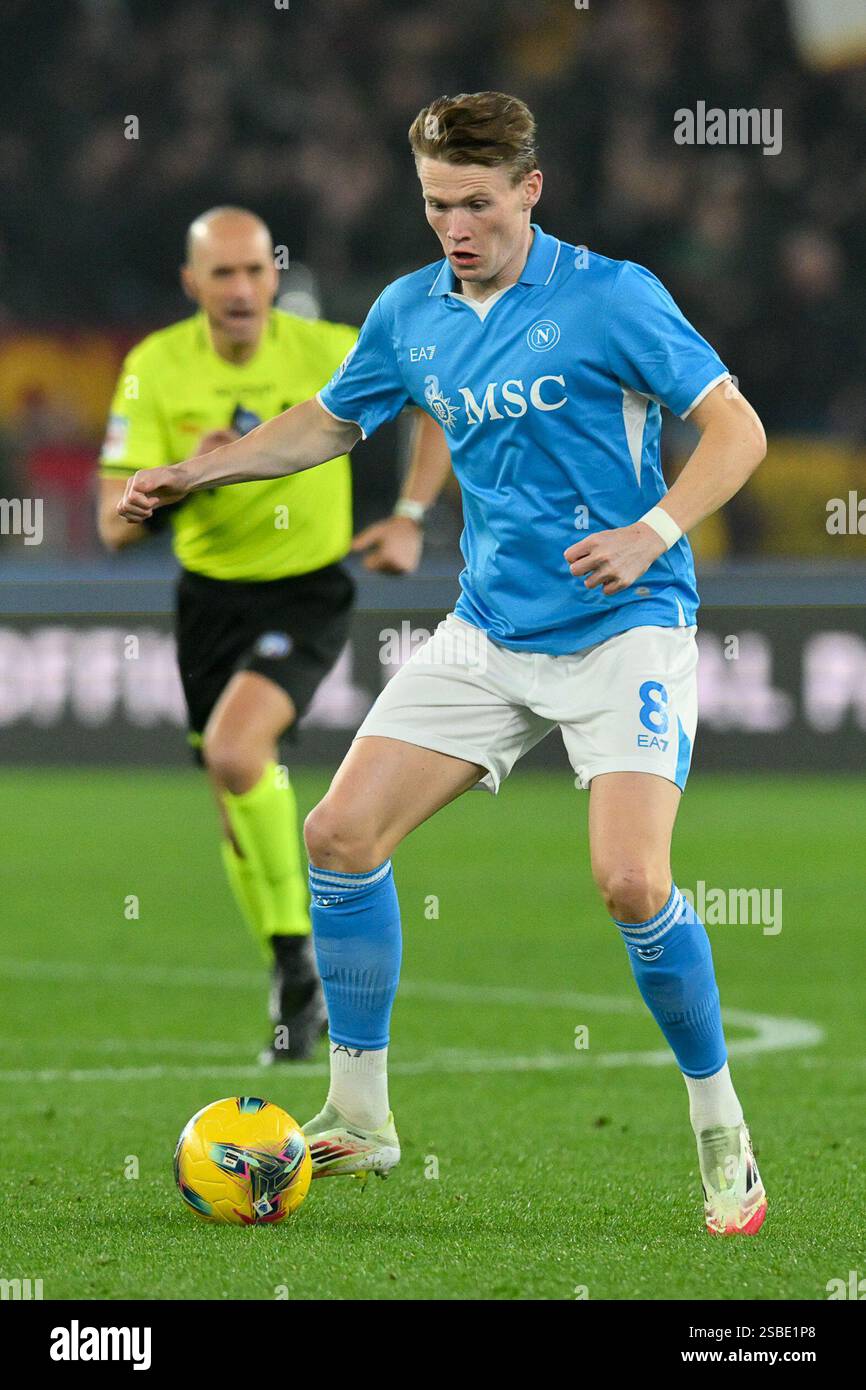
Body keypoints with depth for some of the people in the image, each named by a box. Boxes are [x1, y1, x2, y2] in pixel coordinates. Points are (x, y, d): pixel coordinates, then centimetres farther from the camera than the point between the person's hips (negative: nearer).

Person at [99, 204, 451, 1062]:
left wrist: (410, 518, -7)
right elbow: (116, 527, -13)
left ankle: (296, 953, -12)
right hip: (210, 597, 4)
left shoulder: (328, 353, -14)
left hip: (307, 595, -4)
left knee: (234, 748, -28)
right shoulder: (156, 369, -10)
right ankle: (299, 994, 29)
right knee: (237, 810, 9)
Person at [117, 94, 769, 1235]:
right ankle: (358, 1118, 11)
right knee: (340, 834, -3)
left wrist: (652, 534, -25)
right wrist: (190, 474, 14)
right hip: (488, 629, 6)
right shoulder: (410, 314, 5)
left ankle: (723, 1138, -3)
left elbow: (736, 427, -11)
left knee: (631, 881, -22)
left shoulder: (609, 297, -12)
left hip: (624, 629, -6)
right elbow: (328, 421, 23)